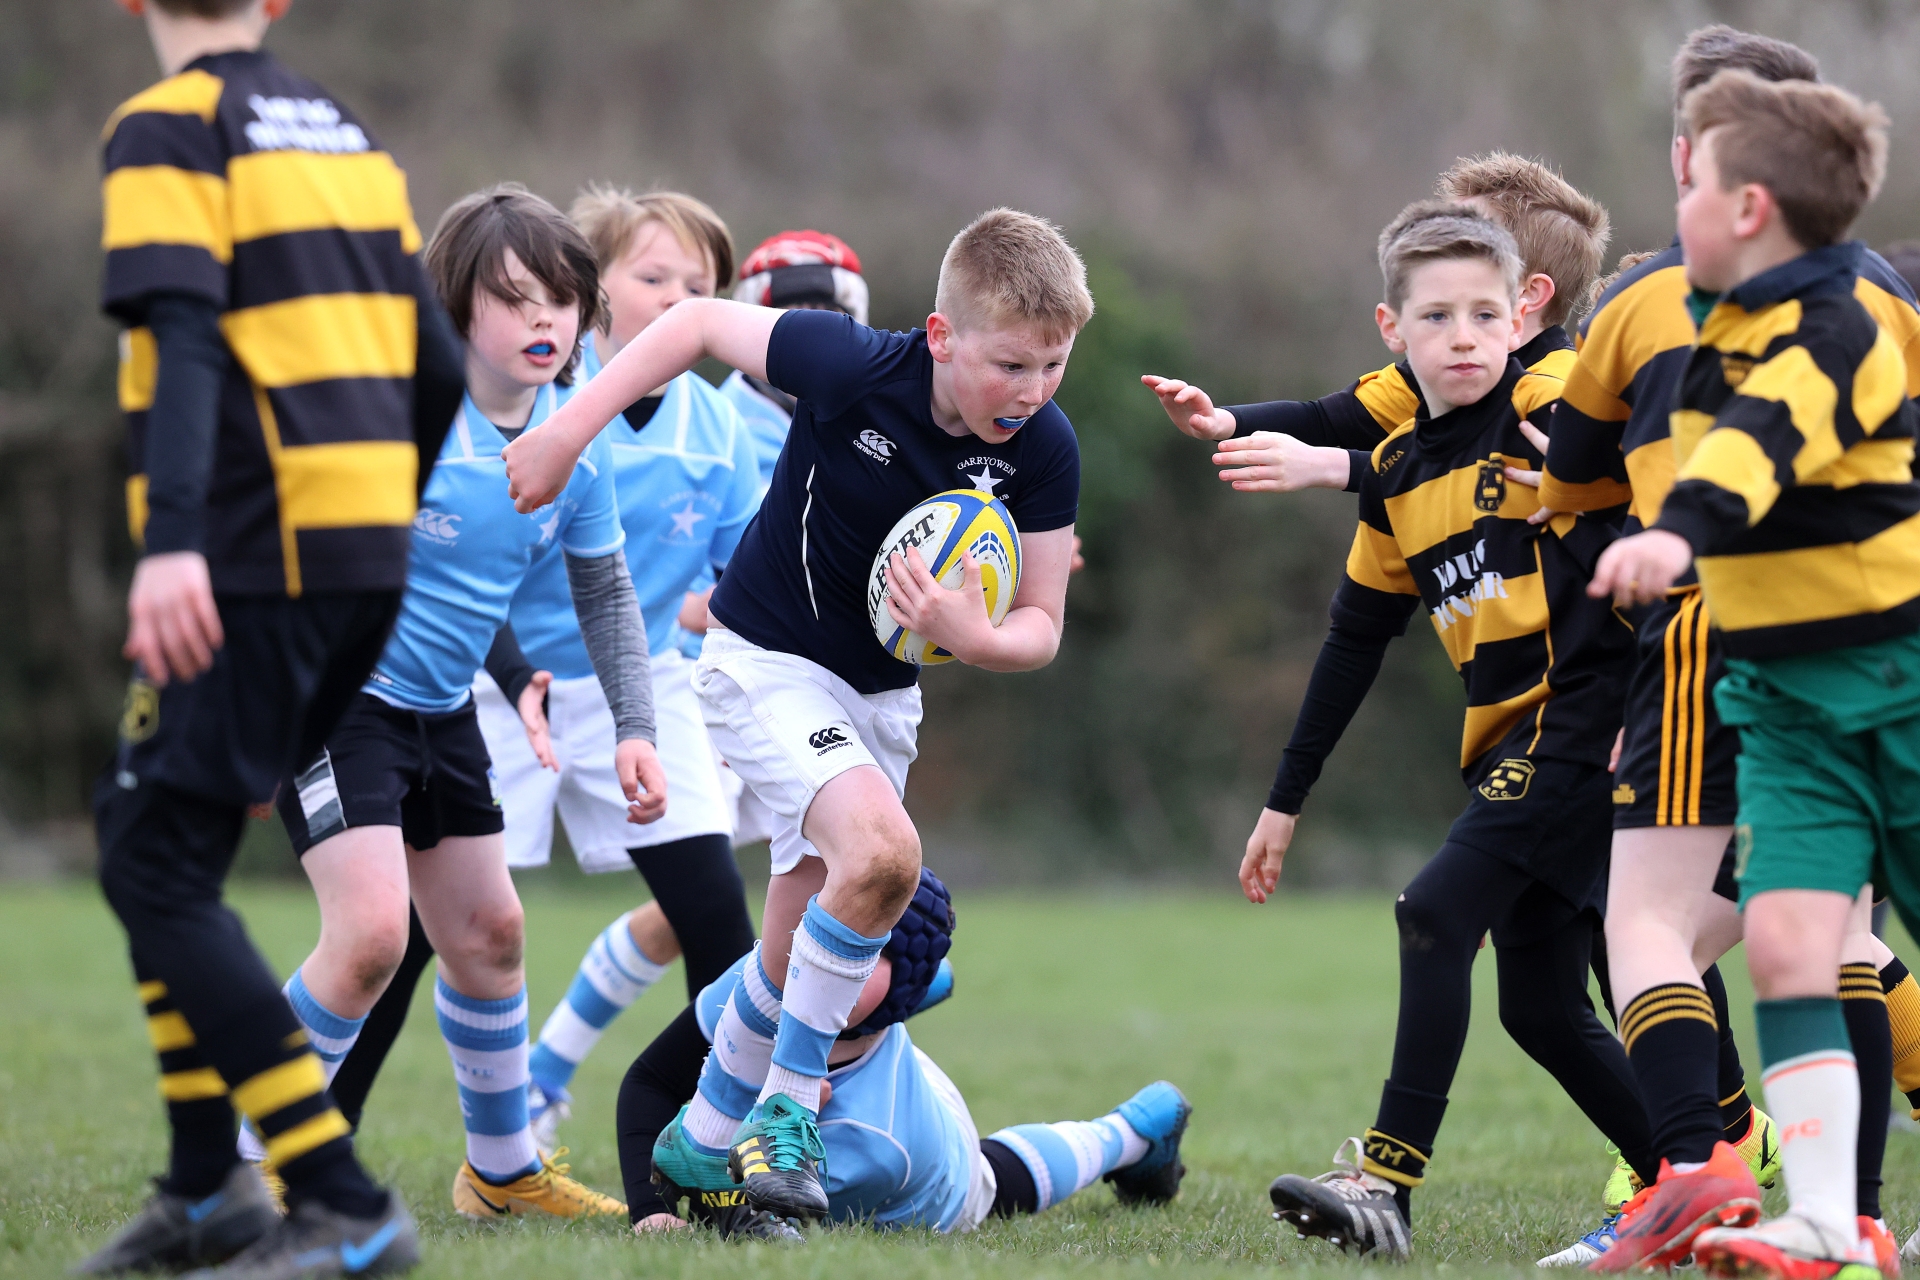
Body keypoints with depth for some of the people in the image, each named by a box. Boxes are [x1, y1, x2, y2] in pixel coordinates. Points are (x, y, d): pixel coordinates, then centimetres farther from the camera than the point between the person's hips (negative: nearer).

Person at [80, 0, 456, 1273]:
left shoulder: (167, 130, -5)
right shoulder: (346, 131, 17)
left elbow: (184, 341, -20)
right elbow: (434, 368, 16)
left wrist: (172, 543, -31)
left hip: (255, 561, -8)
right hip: (369, 560, 8)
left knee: (156, 868, -5)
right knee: (147, 832, 17)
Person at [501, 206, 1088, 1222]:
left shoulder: (1042, 450, -15)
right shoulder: (855, 368, -27)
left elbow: (1041, 624, -8)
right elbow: (699, 322, -13)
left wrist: (974, 637, -31)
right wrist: (568, 431, -15)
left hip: (882, 692, 6)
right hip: (768, 659, -6)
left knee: (797, 964, 10)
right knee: (883, 851, -29)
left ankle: (700, 1149, 30)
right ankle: (786, 1113, -14)